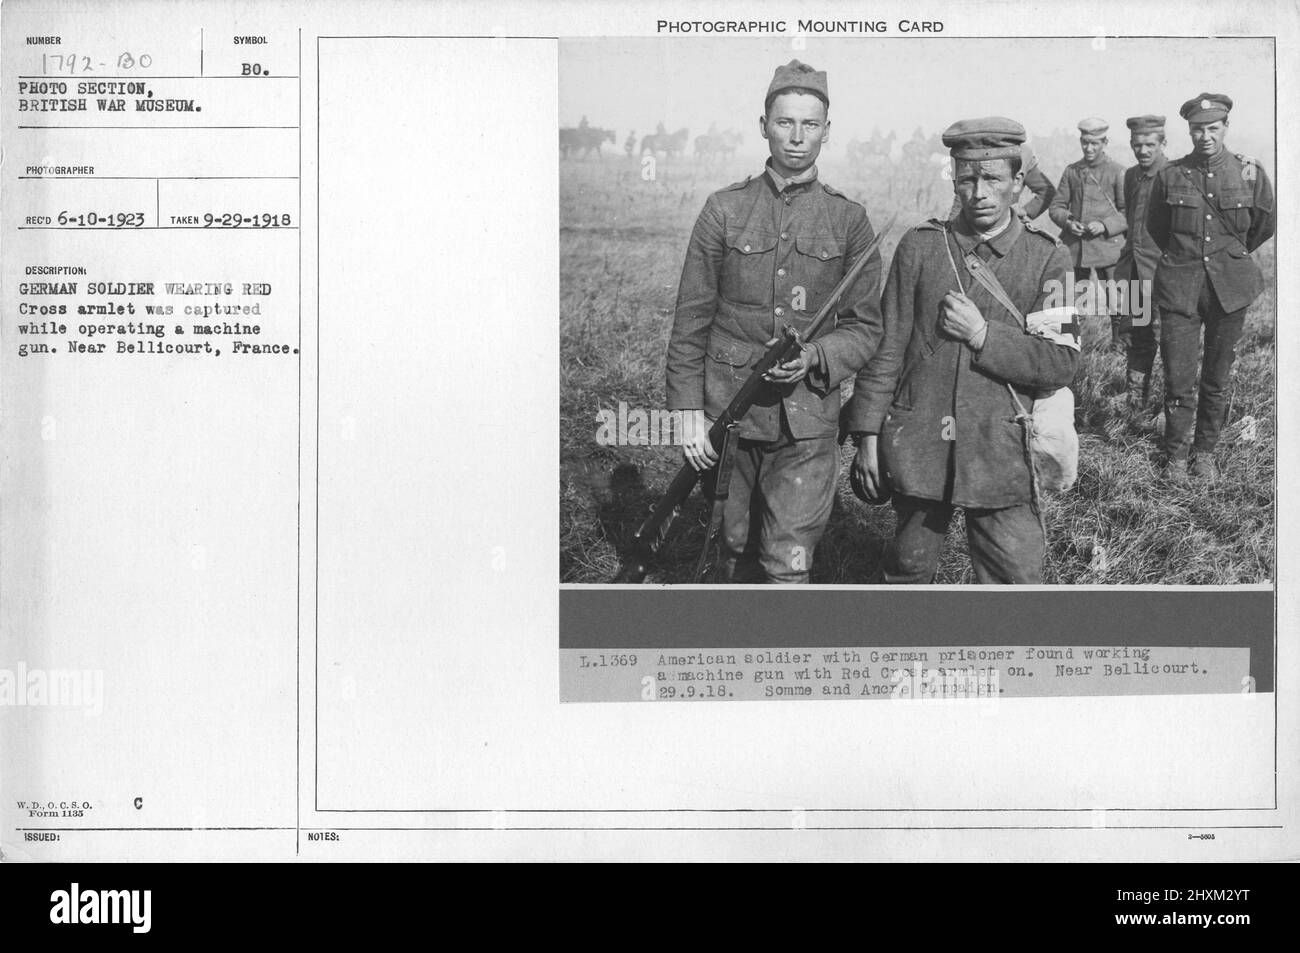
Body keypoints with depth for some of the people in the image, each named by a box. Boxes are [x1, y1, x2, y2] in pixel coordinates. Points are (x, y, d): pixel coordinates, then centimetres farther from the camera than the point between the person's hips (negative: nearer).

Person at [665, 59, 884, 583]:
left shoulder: (848, 219, 3)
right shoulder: (725, 209, 2)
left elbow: (866, 326, 5)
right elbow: (691, 319, 3)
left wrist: (815, 356, -15)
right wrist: (688, 409, -3)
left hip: (807, 420, -1)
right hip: (728, 413, 1)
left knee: (789, 565, -5)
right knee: (731, 549, 14)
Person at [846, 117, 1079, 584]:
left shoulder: (1047, 258, -1)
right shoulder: (920, 246, 2)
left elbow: (1061, 364, -6)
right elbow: (886, 347, 3)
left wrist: (982, 334, -15)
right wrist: (867, 434, 0)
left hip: (1000, 458, -1)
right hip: (917, 450, 1)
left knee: (1016, 578, 0)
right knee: (908, 567, 16)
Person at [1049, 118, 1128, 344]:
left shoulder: (1117, 172, -2)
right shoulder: (1071, 171, 9)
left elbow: (1128, 212, -2)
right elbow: (1056, 206, 11)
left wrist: (1105, 226, -17)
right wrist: (1067, 222, -10)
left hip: (1107, 246, -3)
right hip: (1075, 247, 3)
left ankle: (1119, 340, 9)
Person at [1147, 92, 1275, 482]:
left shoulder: (1250, 173, -2)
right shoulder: (1169, 176, -2)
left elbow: (1265, 224, 15)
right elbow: (1156, 227, 15)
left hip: (1230, 287, 1)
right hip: (1179, 287, -1)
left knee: (1217, 377, 9)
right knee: (1178, 380, -3)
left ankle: (1206, 452, 24)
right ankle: (1176, 455, 14)